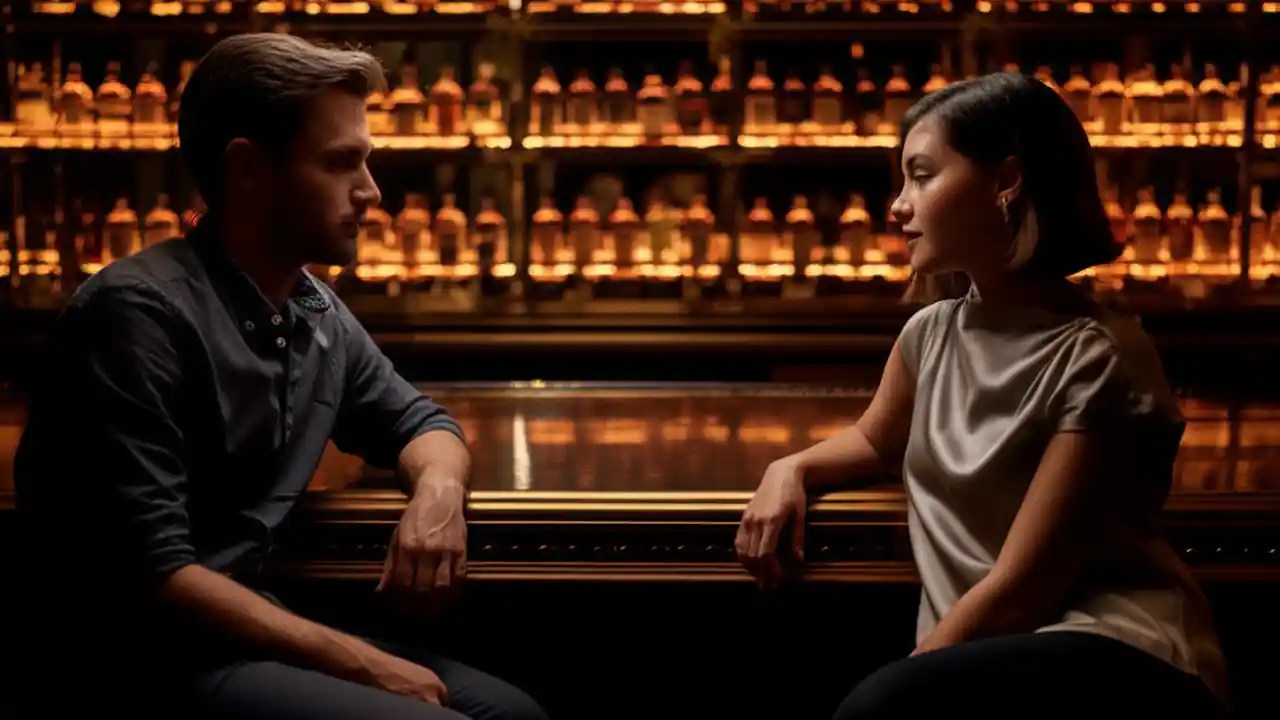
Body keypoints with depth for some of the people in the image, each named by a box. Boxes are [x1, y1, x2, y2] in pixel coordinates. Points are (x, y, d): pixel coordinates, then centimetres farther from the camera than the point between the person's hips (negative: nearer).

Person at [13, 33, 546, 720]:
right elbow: (150, 577, -22)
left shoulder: (320, 313, 5)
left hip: (241, 634, 8)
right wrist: (359, 663, -19)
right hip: (136, 661, -8)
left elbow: (416, 418, 21)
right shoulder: (141, 311, -19)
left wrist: (438, 487, -4)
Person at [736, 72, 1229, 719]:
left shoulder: (1096, 358, -14)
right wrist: (790, 471, 9)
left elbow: (1020, 588, -16)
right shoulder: (933, 331, 7)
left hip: (1122, 660, -6)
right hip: (992, 652, 6)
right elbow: (877, 440, 29)